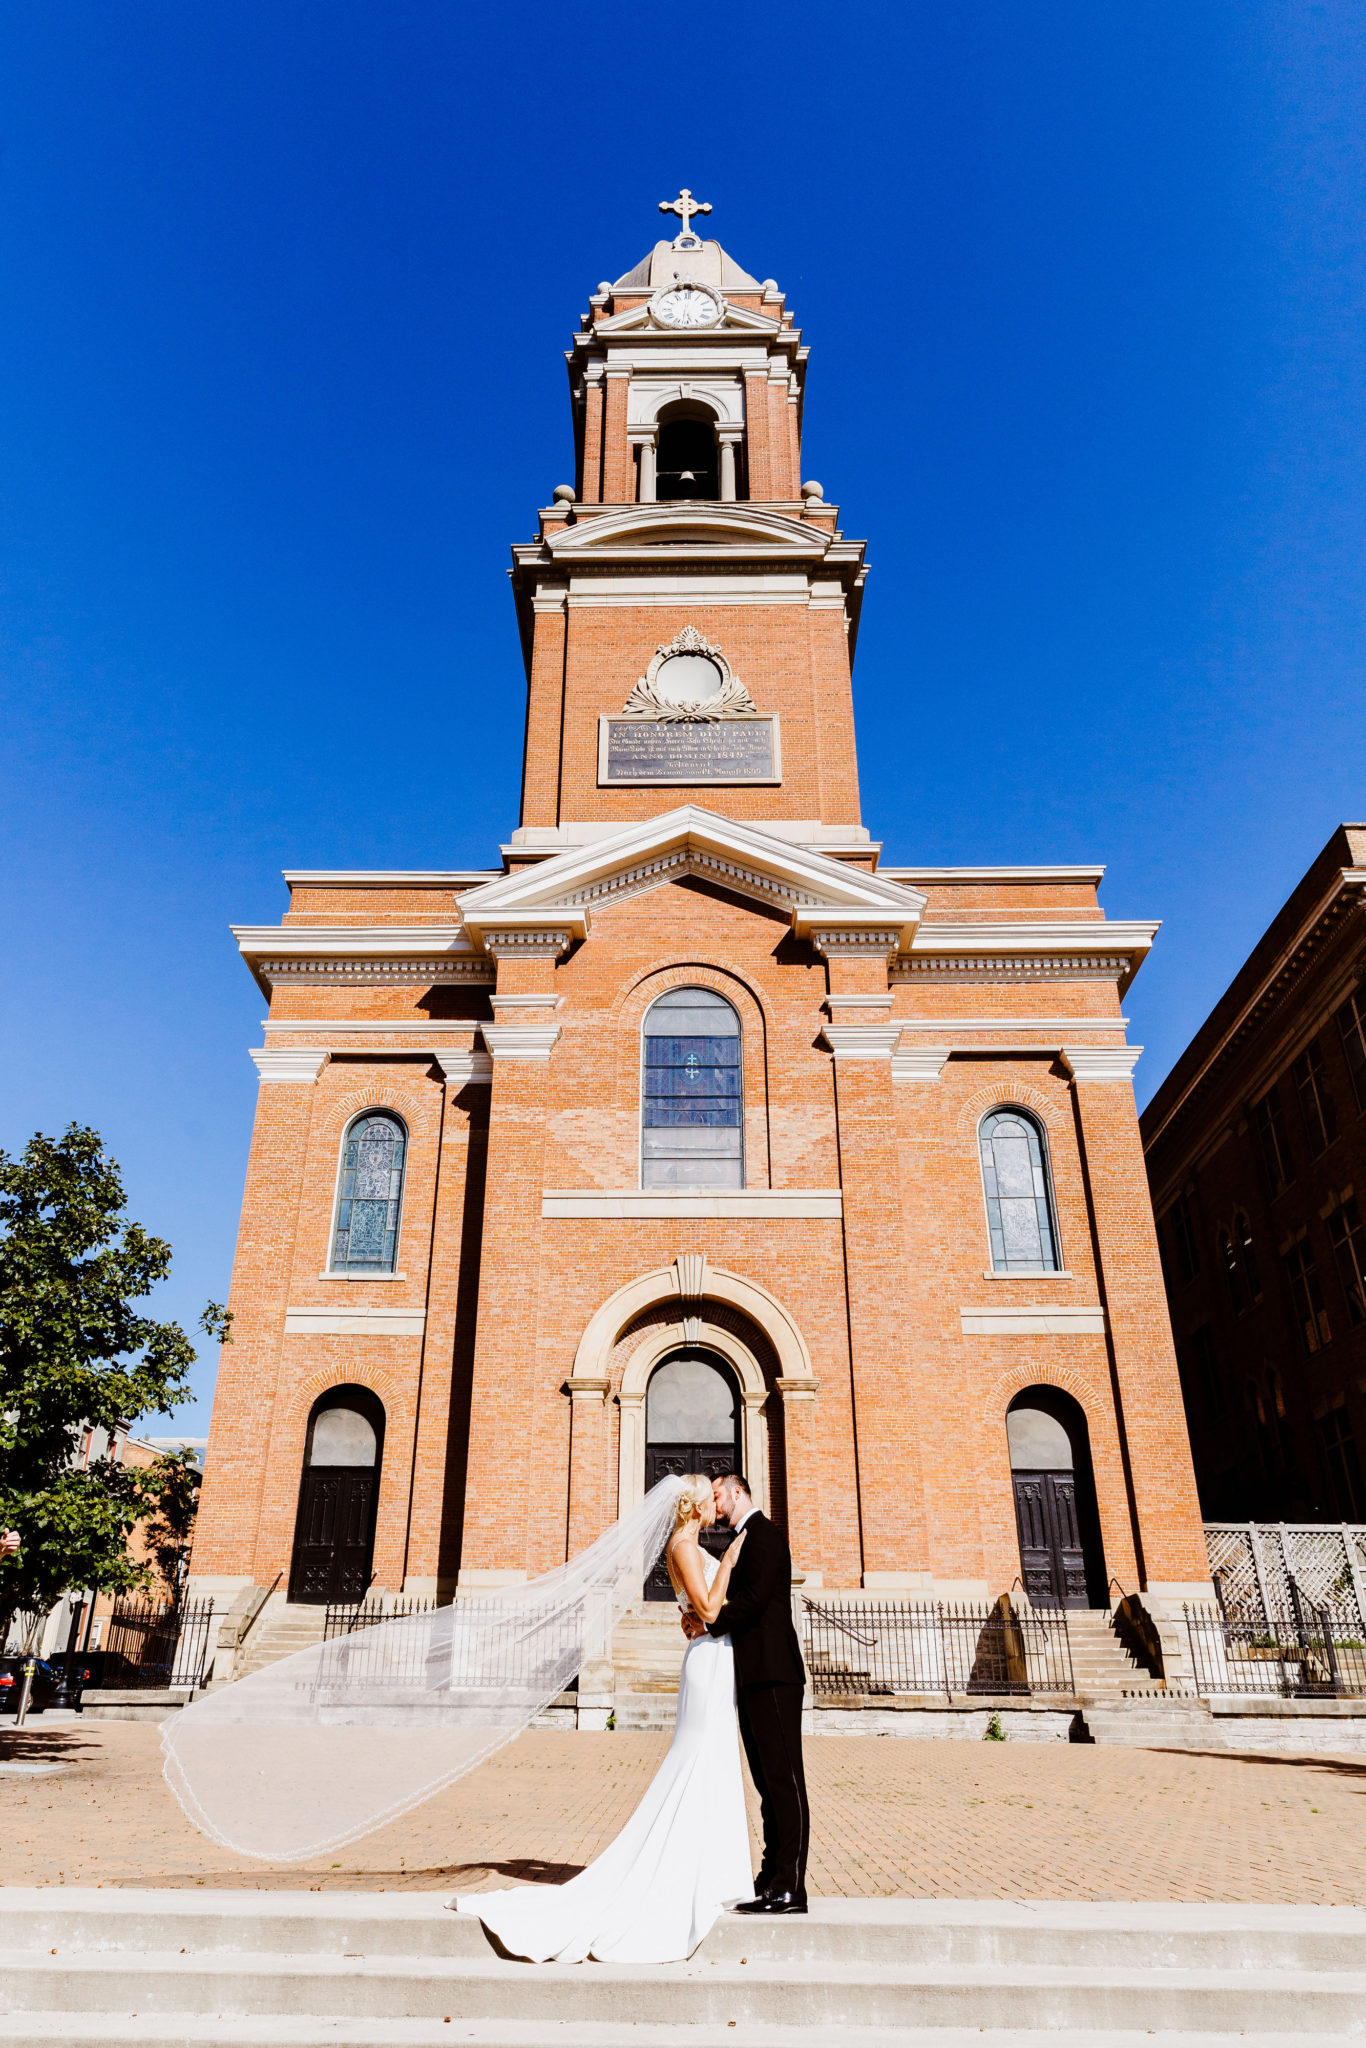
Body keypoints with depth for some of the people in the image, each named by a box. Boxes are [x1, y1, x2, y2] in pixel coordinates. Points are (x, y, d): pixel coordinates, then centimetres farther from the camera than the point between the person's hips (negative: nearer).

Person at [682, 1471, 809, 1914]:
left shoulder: (761, 1534, -8)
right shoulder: (746, 1539, 22)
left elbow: (754, 1598, -20)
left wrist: (709, 1624, -10)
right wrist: (704, 1616, 3)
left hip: (772, 1674, -10)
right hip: (755, 1676, 10)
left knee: (783, 1777, -8)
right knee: (768, 1780, 12)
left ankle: (790, 1887, -5)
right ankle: (773, 1878, 18)